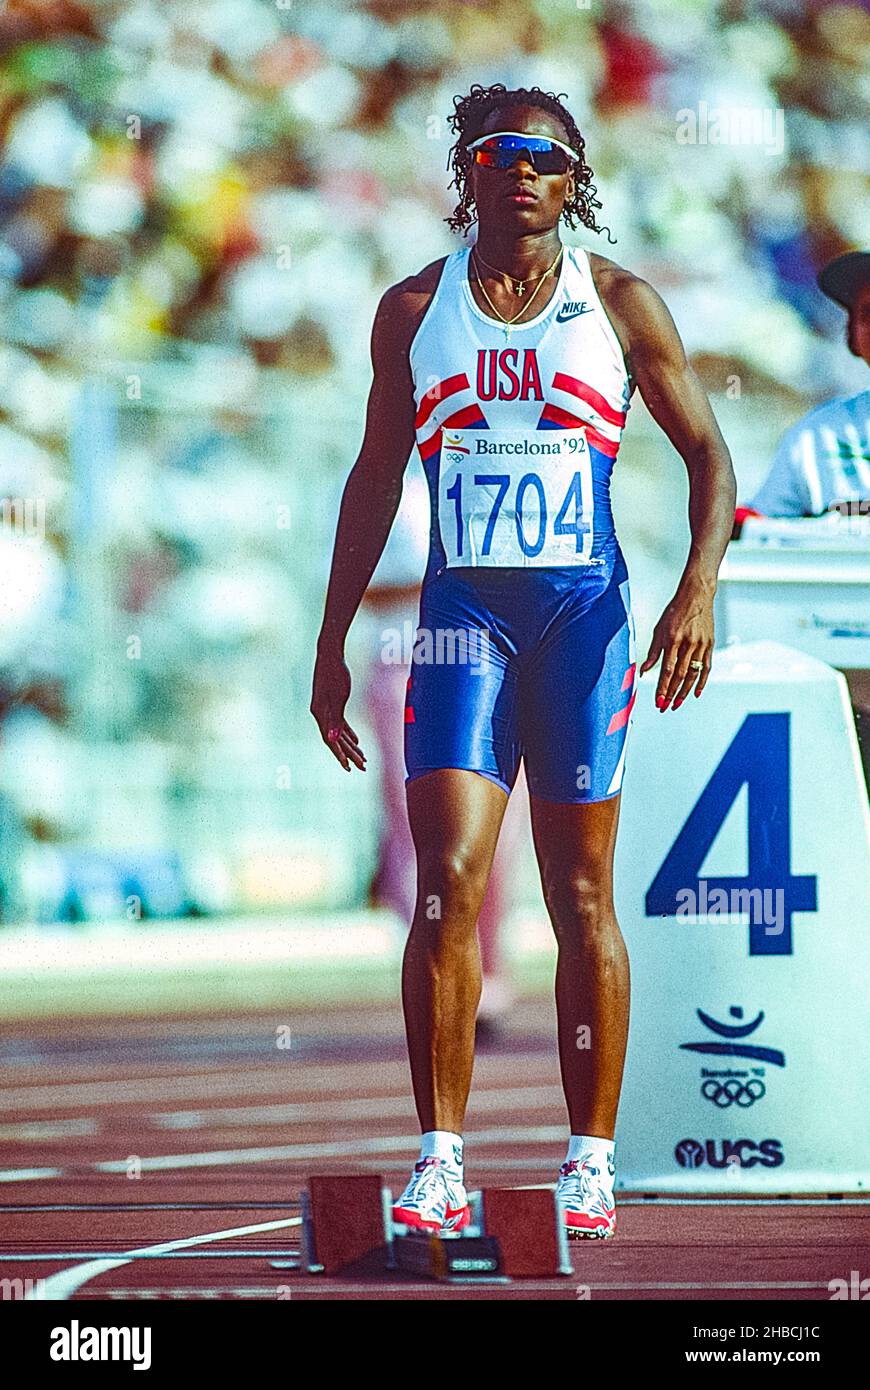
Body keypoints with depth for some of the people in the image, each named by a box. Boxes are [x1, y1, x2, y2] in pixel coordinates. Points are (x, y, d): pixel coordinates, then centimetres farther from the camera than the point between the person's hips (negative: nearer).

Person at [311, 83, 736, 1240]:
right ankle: (441, 1164, -10)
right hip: (464, 612, 1)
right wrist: (332, 642, 12)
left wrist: (700, 587, -12)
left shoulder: (620, 304, 4)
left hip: (584, 612, -1)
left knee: (582, 898, 3)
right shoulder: (415, 310, 8)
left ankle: (592, 1162, 9)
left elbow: (709, 456, 5)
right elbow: (376, 478, 14)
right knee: (447, 884, -11)